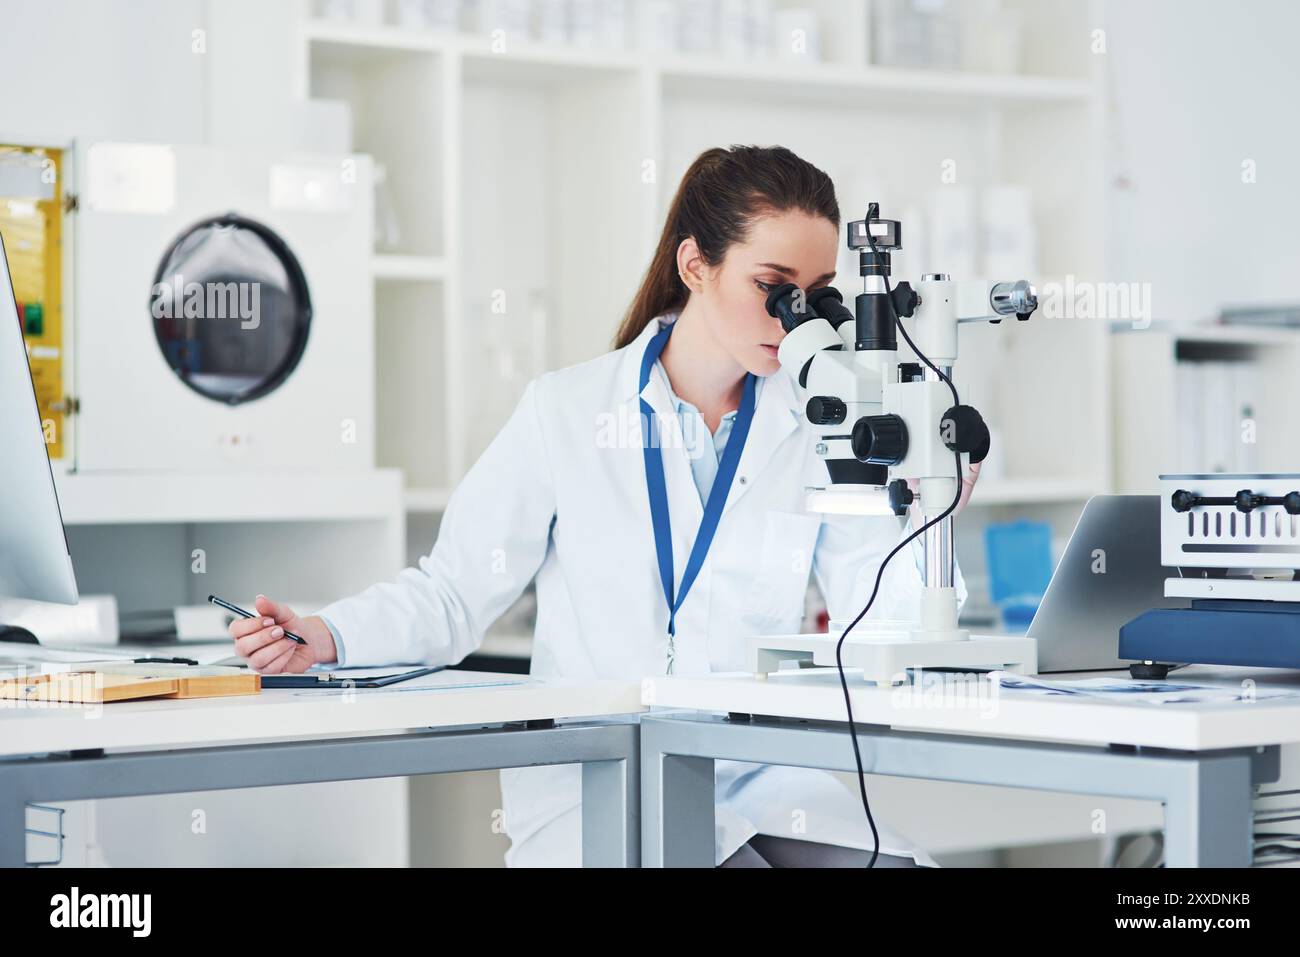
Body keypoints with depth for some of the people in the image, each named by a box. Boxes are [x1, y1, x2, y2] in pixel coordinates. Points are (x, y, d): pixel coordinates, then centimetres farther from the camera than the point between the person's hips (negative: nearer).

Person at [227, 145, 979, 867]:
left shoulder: (814, 432, 6)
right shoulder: (567, 412, -1)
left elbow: (875, 615, 0)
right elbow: (456, 591, 1)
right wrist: (325, 638, -14)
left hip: (761, 783, 3)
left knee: (885, 860, -26)